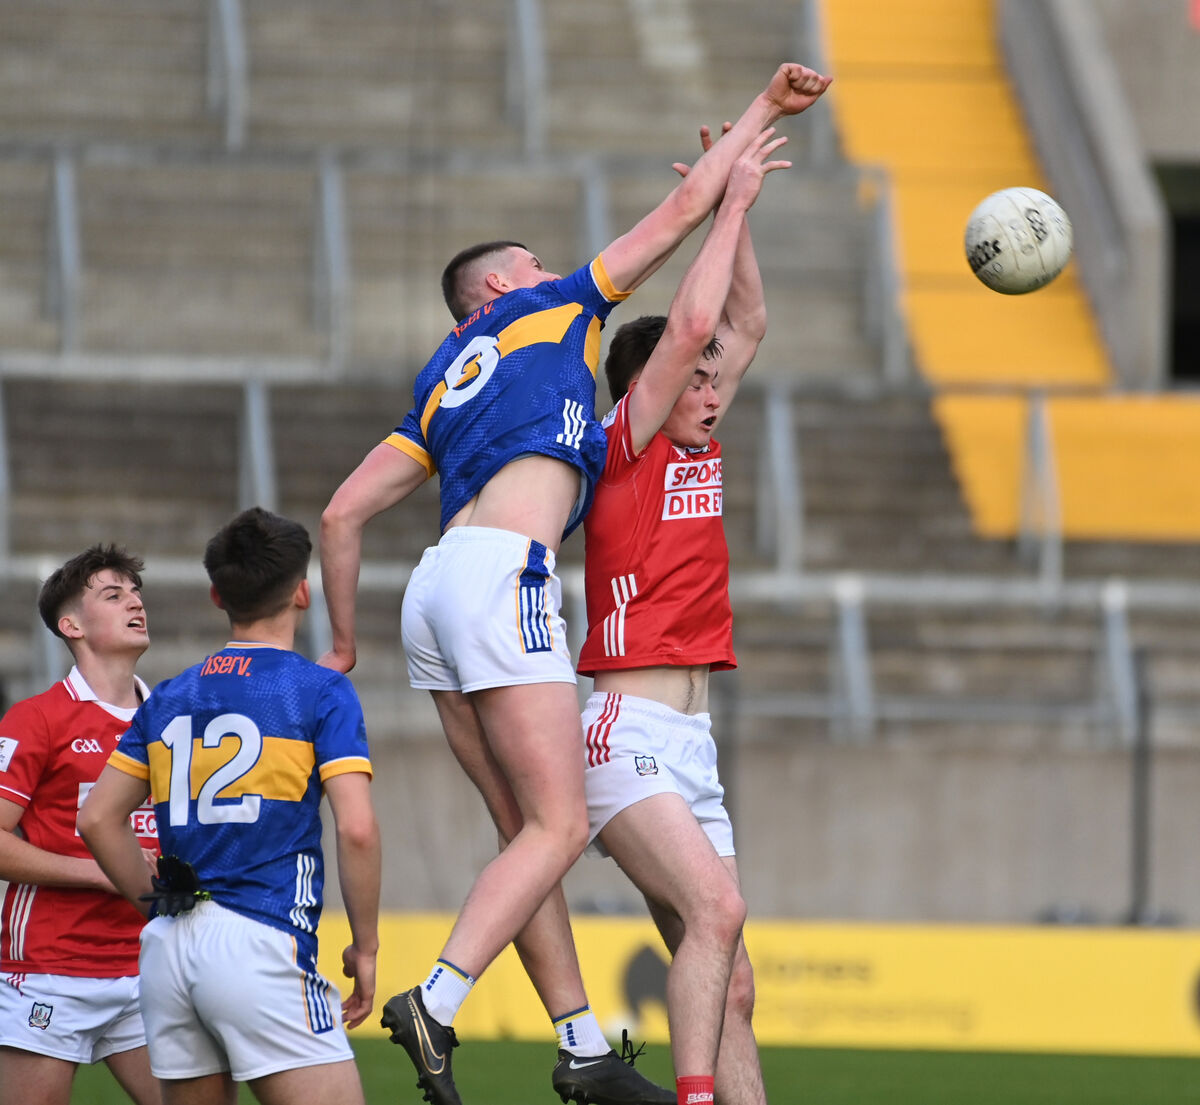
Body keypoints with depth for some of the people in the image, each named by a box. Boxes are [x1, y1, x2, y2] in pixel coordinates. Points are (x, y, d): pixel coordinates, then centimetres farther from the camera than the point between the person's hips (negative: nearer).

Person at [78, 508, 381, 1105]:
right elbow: (356, 828, -10)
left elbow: (97, 818, 14)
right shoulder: (321, 690, -1)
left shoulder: (169, 697, 15)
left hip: (167, 946, 6)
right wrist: (365, 946, 0)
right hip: (261, 943, -6)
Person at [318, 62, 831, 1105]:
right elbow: (681, 209, 17)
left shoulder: (439, 391, 29)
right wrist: (764, 111, 27)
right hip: (501, 574, -8)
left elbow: (343, 513, 21)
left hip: (438, 590, 8)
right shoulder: (551, 310, 16)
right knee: (558, 827, -11)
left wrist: (343, 643, 27)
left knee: (529, 830, 9)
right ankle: (435, 1006, -25)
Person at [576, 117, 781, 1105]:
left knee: (730, 982, 1)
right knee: (716, 911, -26)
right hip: (628, 736, -8)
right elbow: (693, 323, -13)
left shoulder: (698, 450, 16)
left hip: (693, 749, 8)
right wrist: (727, 203, -3)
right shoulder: (626, 446, -4)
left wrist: (736, 207, 15)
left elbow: (747, 324, 23)